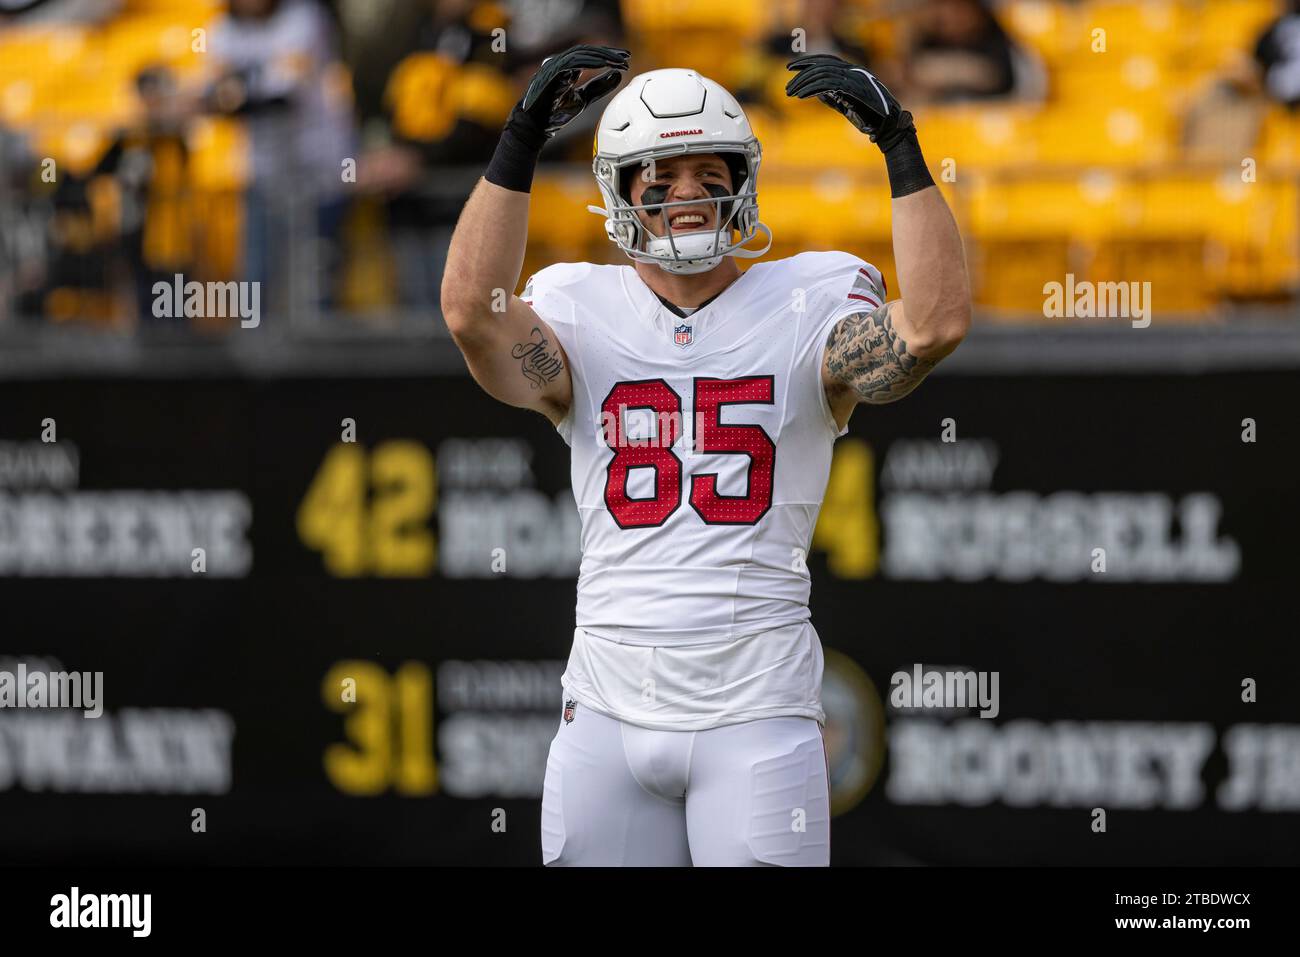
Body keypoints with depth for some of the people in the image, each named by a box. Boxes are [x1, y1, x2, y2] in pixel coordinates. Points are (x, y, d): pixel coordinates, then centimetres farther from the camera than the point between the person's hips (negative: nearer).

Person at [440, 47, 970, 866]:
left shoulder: (808, 312, 3)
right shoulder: (581, 318, 5)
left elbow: (935, 324, -16)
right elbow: (474, 313, -16)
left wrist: (899, 147, -17)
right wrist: (521, 143, -20)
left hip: (758, 709, -2)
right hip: (611, 703, 2)